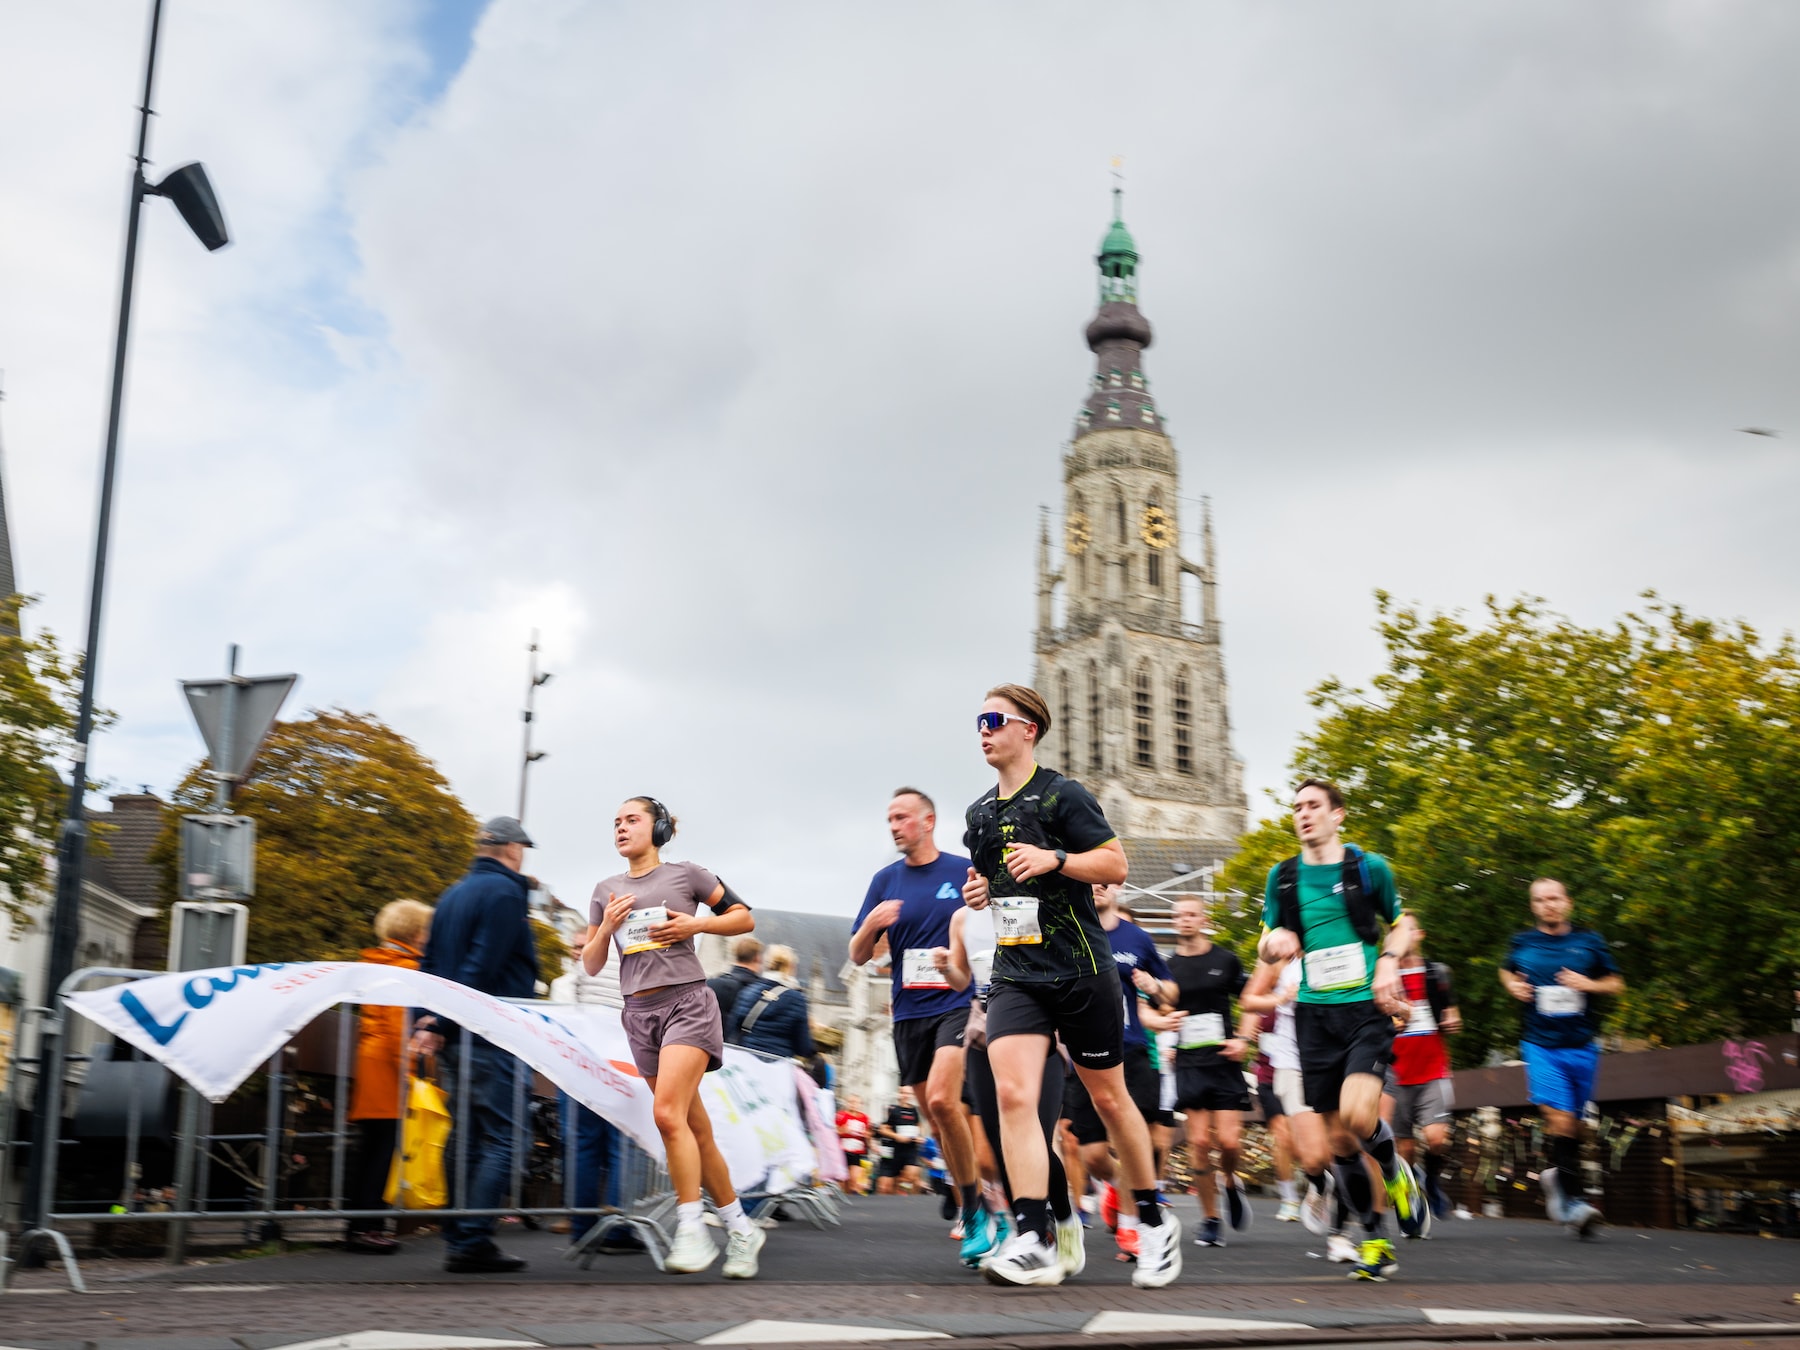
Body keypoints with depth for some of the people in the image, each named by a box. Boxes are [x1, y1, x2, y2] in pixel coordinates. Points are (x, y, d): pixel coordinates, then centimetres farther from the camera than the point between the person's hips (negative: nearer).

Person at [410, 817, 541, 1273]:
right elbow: (482, 966, -18)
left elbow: (430, 963, 15)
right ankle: (473, 1240, -12)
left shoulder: (452, 895, 19)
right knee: (501, 1137, -7)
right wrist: (443, 1024, -18)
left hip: (456, 1042, 9)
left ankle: (458, 1239, 15)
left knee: (464, 1138, 13)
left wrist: (425, 1020, 6)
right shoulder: (505, 892, -9)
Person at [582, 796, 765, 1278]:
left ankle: (692, 1229, -16)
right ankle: (741, 1228, 15)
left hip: (688, 1001, -5)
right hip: (640, 1012, 5)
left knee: (668, 1113, -22)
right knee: (695, 1129, 6)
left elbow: (745, 917, 9)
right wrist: (607, 927, -2)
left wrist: (696, 924, -6)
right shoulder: (606, 891, 15)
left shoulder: (686, 874, 4)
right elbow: (591, 965, 16)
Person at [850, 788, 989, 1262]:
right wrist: (870, 926, -12)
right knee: (936, 1117, 7)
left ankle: (973, 1211, -9)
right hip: (908, 1012, 4)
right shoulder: (886, 881, 8)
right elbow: (858, 956, 8)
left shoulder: (966, 871, 0)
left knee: (941, 1100, -23)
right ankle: (975, 1213, 21)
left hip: (957, 1004, -4)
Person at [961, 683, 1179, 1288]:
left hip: (1081, 971, -4)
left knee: (1109, 1099, 7)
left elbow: (1116, 865, -8)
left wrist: (1055, 859, -22)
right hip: (1015, 973, 4)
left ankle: (1154, 1222, 27)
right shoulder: (979, 813, 14)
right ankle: (1035, 1241, -16)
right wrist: (978, 890, 7)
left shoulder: (1063, 795, -5)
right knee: (1013, 1094, -16)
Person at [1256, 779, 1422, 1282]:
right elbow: (1266, 948, 17)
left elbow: (1401, 924, 16)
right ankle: (1374, 1239, 18)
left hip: (1366, 1009, -3)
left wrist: (1388, 960, -4)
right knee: (1337, 1137, 3)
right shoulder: (1283, 877, 9)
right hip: (1315, 1014, 3)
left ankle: (1396, 1173, 8)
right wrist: (1274, 940, -7)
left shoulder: (1370, 867, 3)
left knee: (1357, 1114, -24)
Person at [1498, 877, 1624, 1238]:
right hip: (1540, 1045, -2)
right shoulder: (1522, 943, 5)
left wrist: (1589, 984, -9)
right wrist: (1513, 986, 3)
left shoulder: (1589, 941, 4)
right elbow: (1506, 971, 25)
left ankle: (1556, 1176, 35)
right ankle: (1572, 1201, -14)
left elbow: (1616, 983, 10)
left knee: (1573, 1123, 9)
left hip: (1583, 1046, 2)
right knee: (1559, 1120, -18)